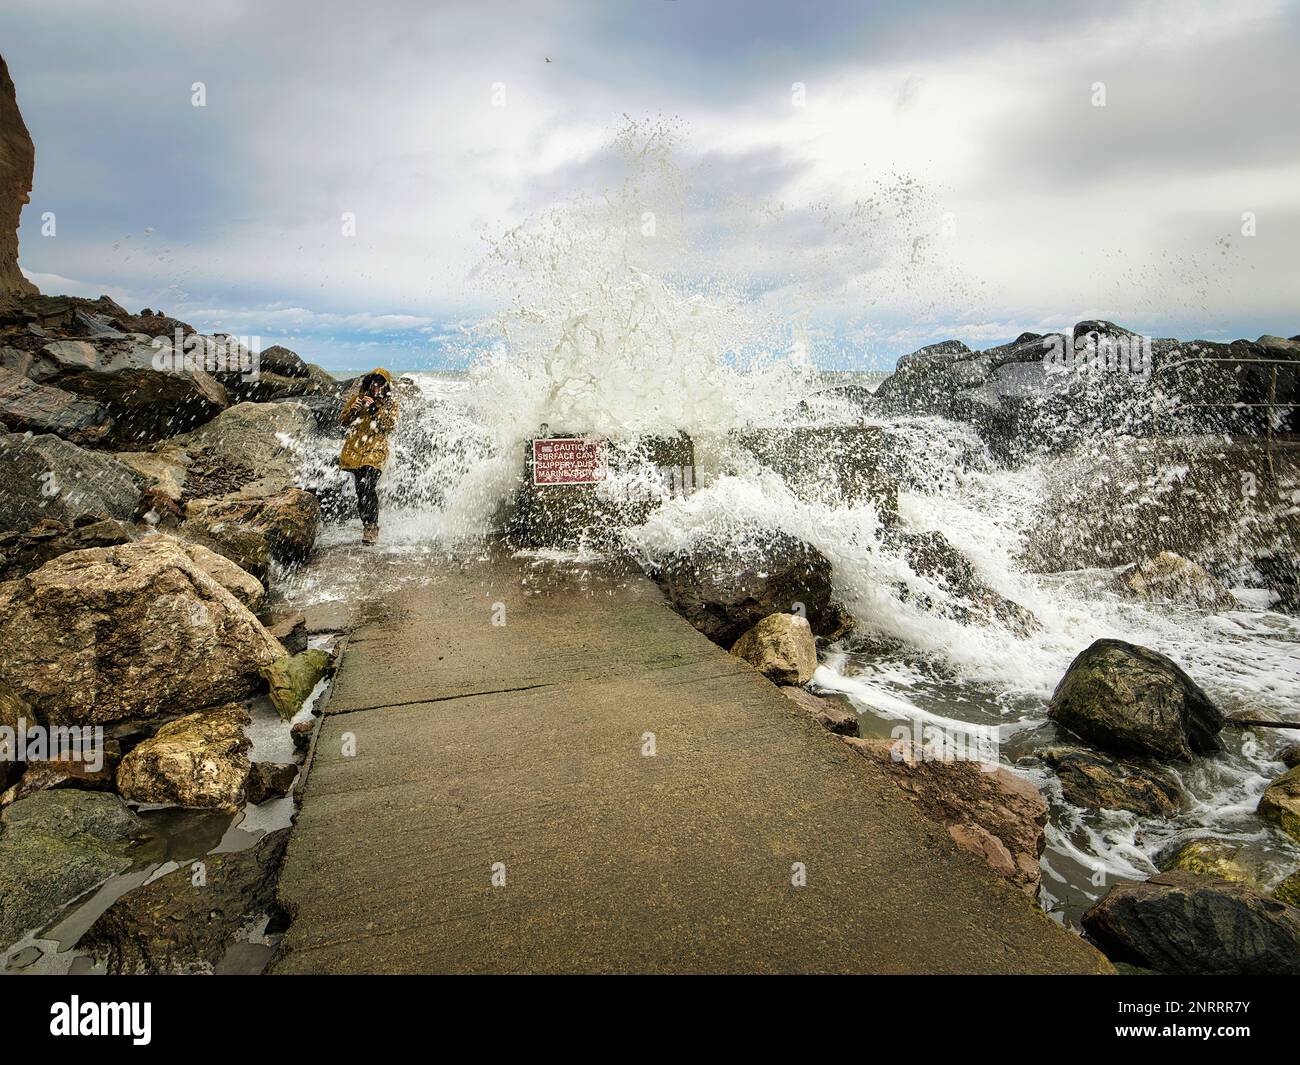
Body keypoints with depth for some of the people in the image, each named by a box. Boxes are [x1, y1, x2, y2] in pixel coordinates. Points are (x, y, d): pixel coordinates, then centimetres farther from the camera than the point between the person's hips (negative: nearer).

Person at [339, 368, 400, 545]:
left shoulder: (390, 403, 4)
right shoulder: (358, 397, 13)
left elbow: (390, 425, -9)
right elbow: (343, 420, 13)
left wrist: (374, 409, -16)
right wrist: (352, 410, -7)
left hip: (375, 450, -4)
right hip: (354, 449, 5)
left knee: (368, 489, -20)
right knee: (360, 490, 9)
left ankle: (371, 530, -17)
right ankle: (367, 526, 22)